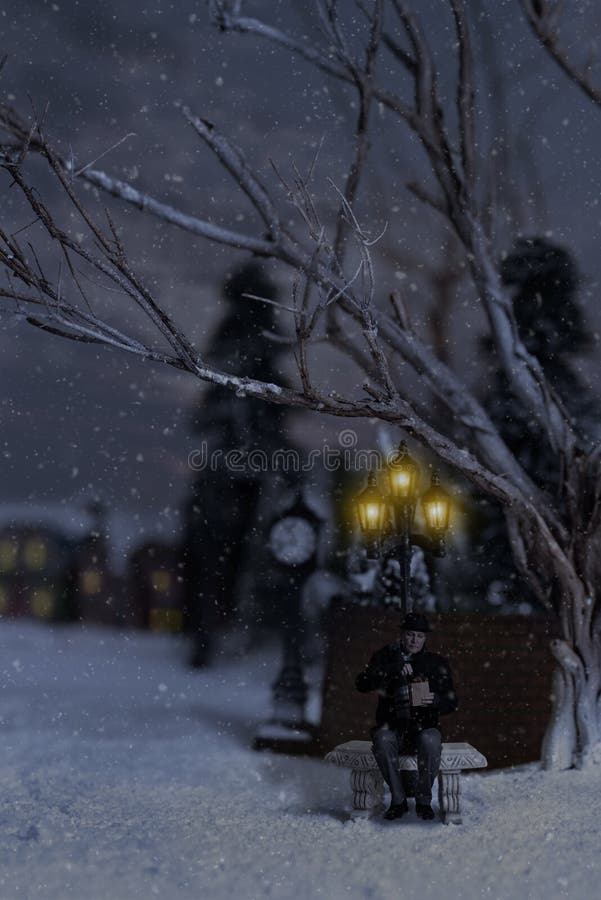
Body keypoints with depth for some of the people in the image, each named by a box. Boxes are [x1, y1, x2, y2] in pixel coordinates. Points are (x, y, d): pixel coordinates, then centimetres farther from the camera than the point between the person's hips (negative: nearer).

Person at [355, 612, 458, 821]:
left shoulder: (436, 663, 9)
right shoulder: (385, 656, 7)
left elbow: (451, 703, 6)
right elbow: (362, 684, -8)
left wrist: (435, 700, -18)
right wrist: (393, 670, -21)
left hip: (424, 727, 0)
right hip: (392, 727, 0)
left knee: (430, 741, -33)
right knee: (382, 739, -33)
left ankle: (423, 800, -12)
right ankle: (398, 800, -16)